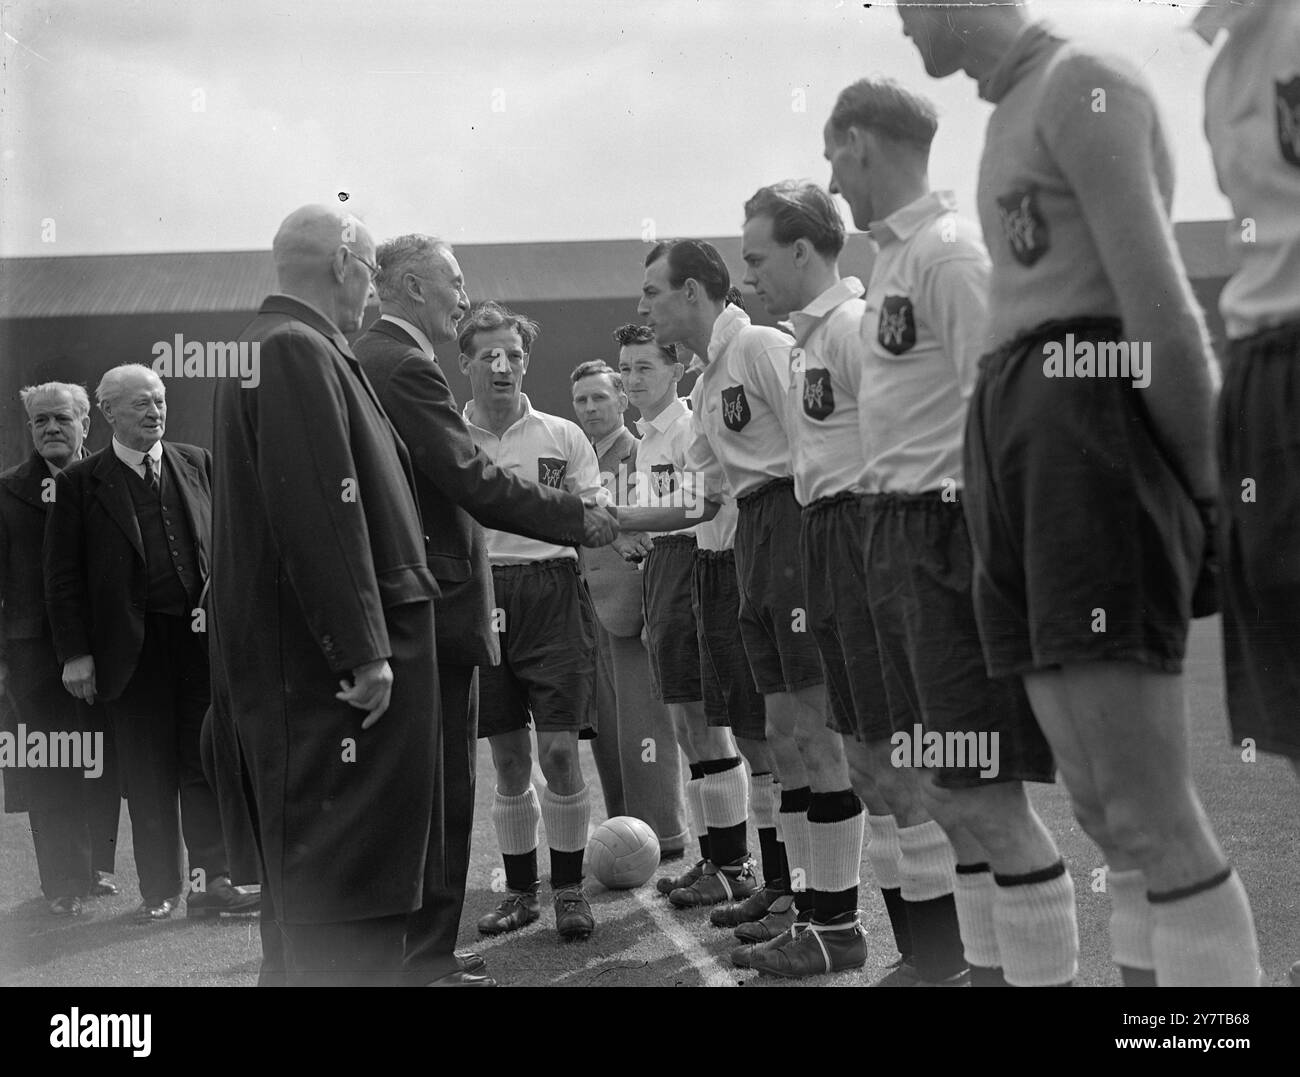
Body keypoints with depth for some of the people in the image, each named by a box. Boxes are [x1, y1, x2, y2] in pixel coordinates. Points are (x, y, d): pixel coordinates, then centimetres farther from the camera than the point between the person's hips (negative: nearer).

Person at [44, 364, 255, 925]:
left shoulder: (198, 464, 9)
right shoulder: (79, 482, 0)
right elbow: (62, 576, -1)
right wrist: (74, 653, -6)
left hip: (203, 633, 2)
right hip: (131, 645, -2)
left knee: (206, 763, 3)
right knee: (147, 774, 4)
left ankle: (211, 880, 9)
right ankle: (158, 889, 13)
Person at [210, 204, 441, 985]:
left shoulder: (290, 348, 18)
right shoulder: (298, 351, -14)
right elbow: (320, 516, -22)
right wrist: (363, 652, -22)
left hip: (314, 662, 11)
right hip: (328, 663, -11)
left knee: (308, 877, 17)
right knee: (342, 891, -8)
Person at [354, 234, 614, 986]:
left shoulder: (368, 359, 15)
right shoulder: (406, 366, -15)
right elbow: (476, 482, -20)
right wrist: (581, 520, -12)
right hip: (436, 606, -10)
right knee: (443, 791, -4)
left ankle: (416, 947, 23)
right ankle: (426, 960, 1)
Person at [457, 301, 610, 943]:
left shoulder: (562, 436, 4)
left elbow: (597, 520, 5)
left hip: (551, 589, -1)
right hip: (482, 595, 1)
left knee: (558, 752, -6)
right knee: (508, 761, 7)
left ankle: (569, 888, 9)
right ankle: (520, 891, 20)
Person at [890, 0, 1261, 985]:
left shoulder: (1080, 84, -5)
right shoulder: (1014, 111, 23)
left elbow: (1164, 314, -13)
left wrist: (1206, 481, -12)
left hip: (1088, 422, -9)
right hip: (1016, 432, 9)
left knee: (1145, 813, -13)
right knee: (1100, 804, 7)